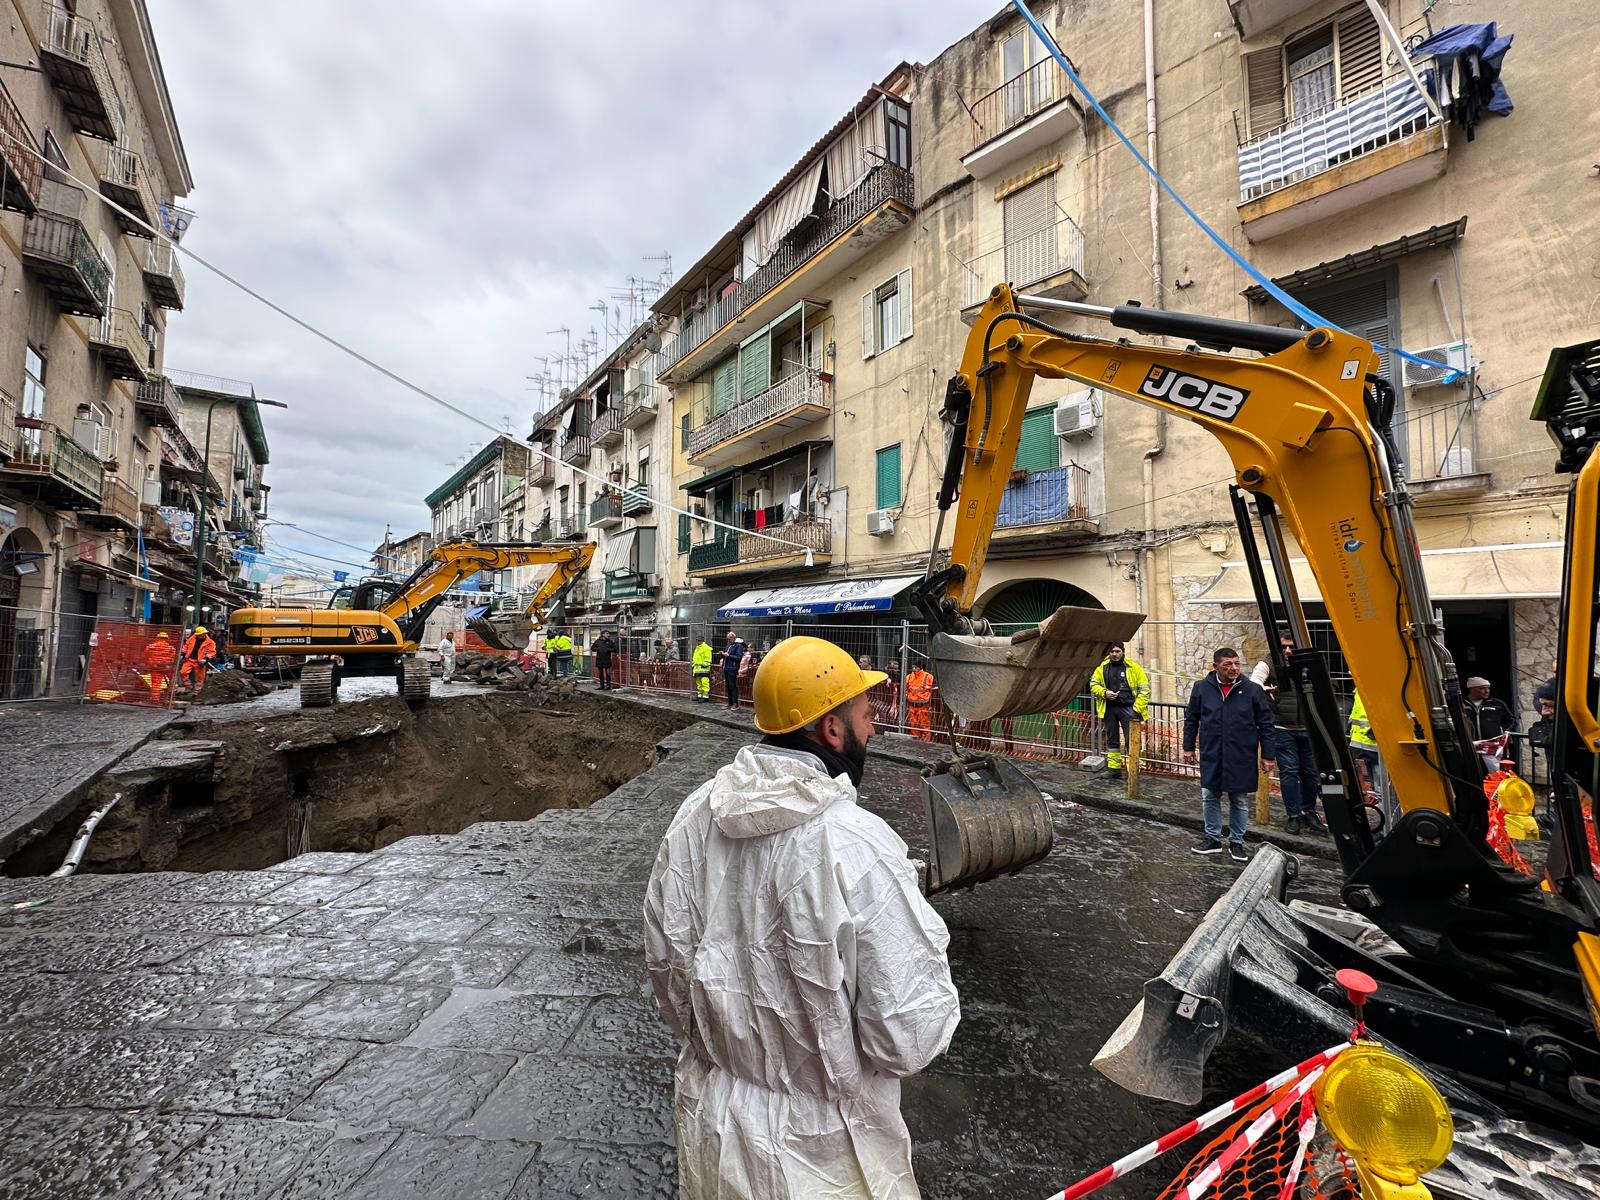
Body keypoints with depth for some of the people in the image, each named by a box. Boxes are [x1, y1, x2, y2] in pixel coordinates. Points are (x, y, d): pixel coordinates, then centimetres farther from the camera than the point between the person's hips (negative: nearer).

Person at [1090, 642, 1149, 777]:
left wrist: (1136, 709, -9)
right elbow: (1093, 684, 10)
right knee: (1112, 739, 12)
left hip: (1127, 708, -3)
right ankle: (1113, 767, 22)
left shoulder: (1134, 668, -3)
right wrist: (1104, 692, -10)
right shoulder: (1103, 667, 6)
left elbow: (1144, 689, -2)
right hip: (1109, 709, 4)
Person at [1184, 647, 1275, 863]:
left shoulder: (1252, 690, -5)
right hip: (1211, 757, 1)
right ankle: (1213, 839, 24)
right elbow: (1191, 719, 8)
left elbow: (1265, 724, 1)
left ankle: (1236, 842, 25)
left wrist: (1267, 755, 1)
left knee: (1240, 801, 10)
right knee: (1210, 797, 9)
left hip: (1242, 758, -1)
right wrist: (1188, 747, 8)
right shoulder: (1202, 688, -2)